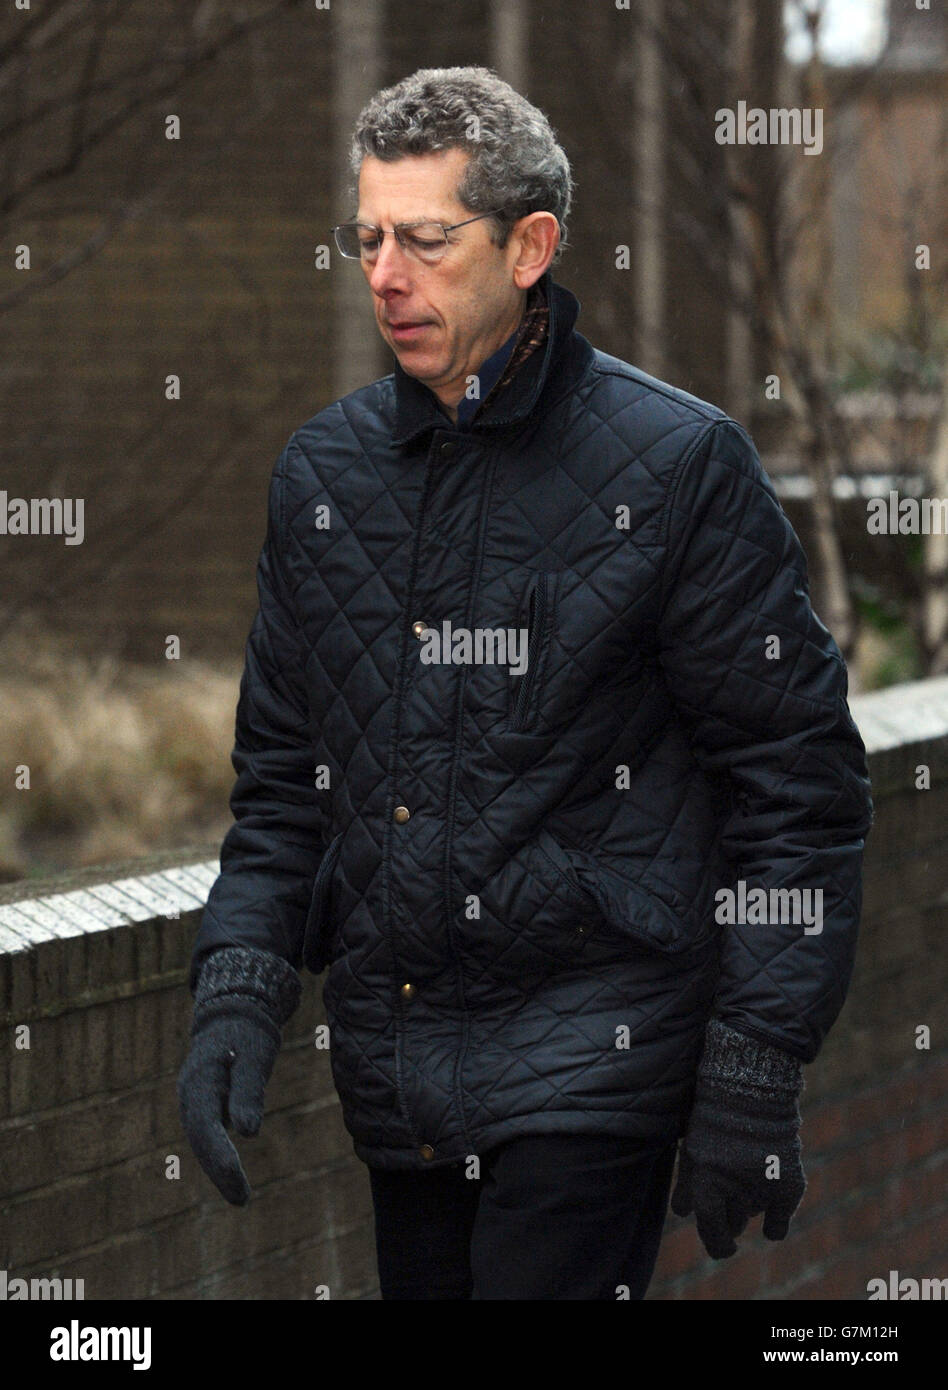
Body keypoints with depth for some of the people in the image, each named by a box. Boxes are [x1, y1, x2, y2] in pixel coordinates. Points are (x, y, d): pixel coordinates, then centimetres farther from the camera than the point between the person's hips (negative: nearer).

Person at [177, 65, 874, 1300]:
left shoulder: (678, 466, -6)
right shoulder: (325, 471, 11)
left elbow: (796, 782, -6)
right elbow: (282, 773, 17)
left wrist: (753, 1072, -10)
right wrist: (237, 992, 3)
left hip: (587, 1062, -6)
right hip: (392, 1080, 6)